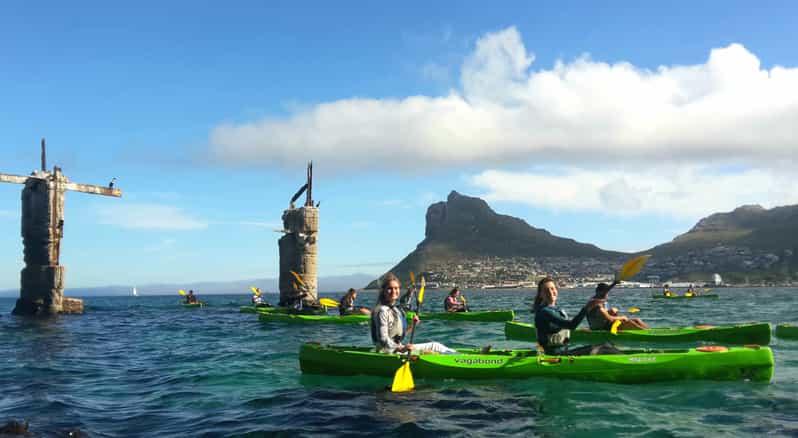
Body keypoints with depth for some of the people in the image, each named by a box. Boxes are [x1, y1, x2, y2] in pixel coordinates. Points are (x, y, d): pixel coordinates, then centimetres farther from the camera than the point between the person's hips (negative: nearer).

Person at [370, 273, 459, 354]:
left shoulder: (395, 310, 13)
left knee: (435, 346, 9)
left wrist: (412, 327, 6)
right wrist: (401, 349, -34)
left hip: (398, 348, 10)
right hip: (389, 352, -10)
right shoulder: (382, 311, -17)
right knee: (430, 353, -20)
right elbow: (383, 340, -24)